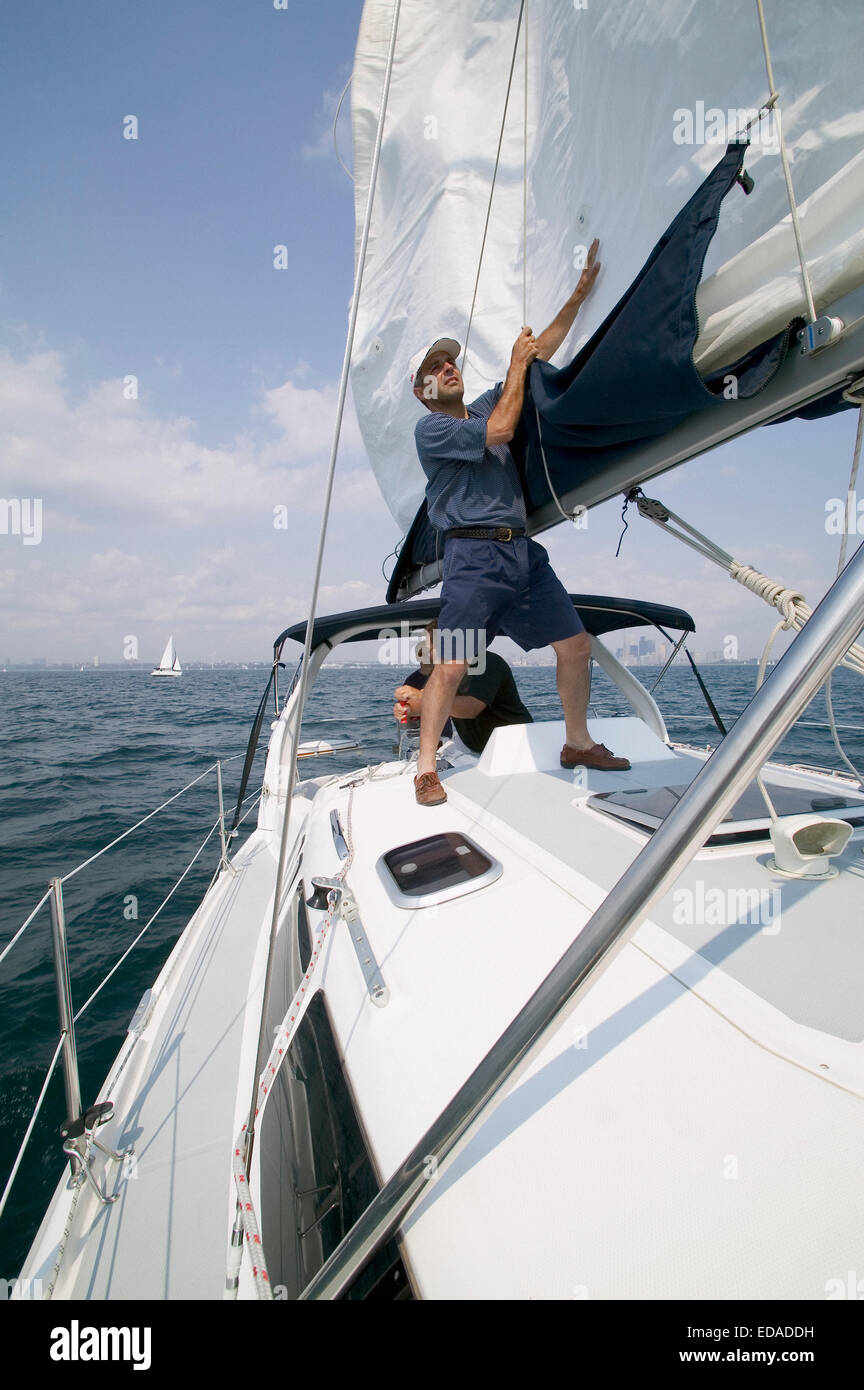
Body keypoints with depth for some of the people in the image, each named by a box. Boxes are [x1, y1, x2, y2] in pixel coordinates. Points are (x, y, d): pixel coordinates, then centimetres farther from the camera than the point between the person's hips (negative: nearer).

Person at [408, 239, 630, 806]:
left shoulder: (486, 403, 22)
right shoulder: (430, 428, 0)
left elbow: (541, 352, 25)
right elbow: (500, 430, -11)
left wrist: (582, 290, 22)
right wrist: (517, 362, 1)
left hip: (524, 551, 7)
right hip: (474, 556, -7)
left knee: (577, 645, 7)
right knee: (452, 666, -14)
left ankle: (578, 744, 23)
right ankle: (426, 768, 0)